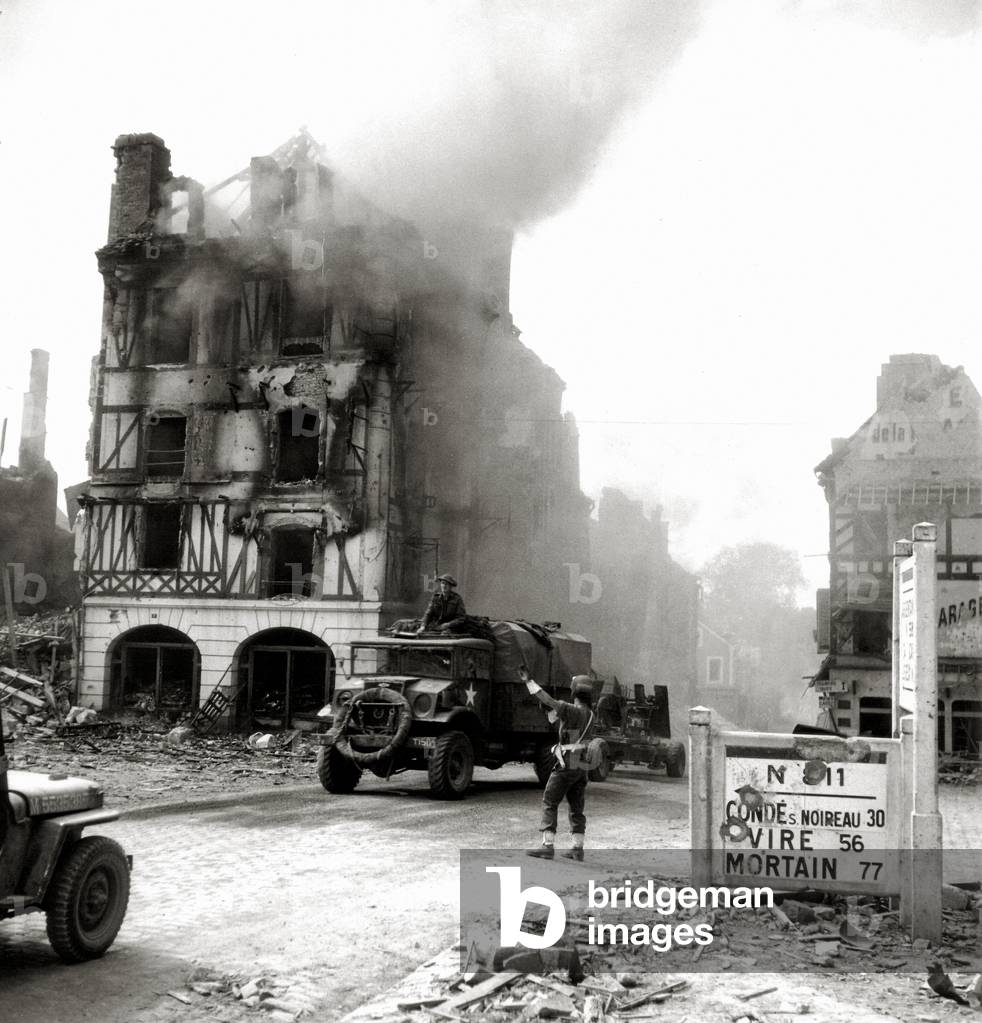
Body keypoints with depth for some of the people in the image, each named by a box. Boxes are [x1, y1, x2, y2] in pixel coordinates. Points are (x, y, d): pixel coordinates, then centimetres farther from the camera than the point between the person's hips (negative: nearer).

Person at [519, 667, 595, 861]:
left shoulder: (573, 710, -17)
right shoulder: (589, 713, 8)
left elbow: (548, 701, -23)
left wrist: (528, 681, -21)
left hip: (566, 765, -8)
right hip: (581, 766, 8)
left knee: (549, 804, -1)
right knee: (576, 808, 12)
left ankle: (547, 846, -6)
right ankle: (577, 849, 11)